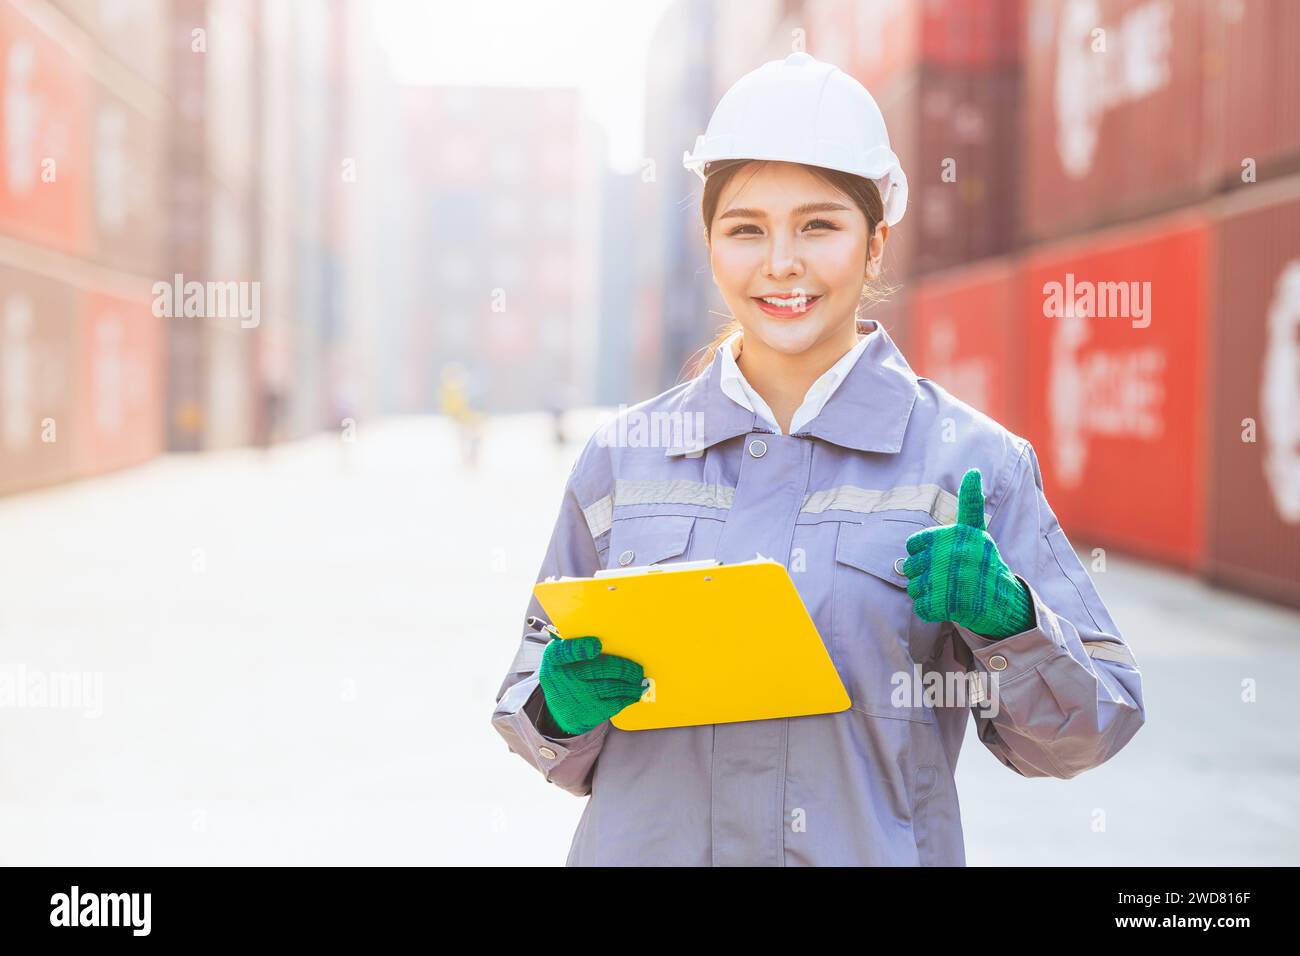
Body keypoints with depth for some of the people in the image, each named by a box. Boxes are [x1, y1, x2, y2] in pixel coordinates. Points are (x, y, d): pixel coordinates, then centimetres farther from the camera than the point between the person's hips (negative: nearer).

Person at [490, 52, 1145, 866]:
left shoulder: (971, 462, -4)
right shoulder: (625, 459, 1)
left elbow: (1088, 730, -2)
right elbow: (530, 697, 9)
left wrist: (1009, 621, -19)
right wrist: (560, 707, -11)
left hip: (875, 850, -1)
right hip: (649, 846, 1)